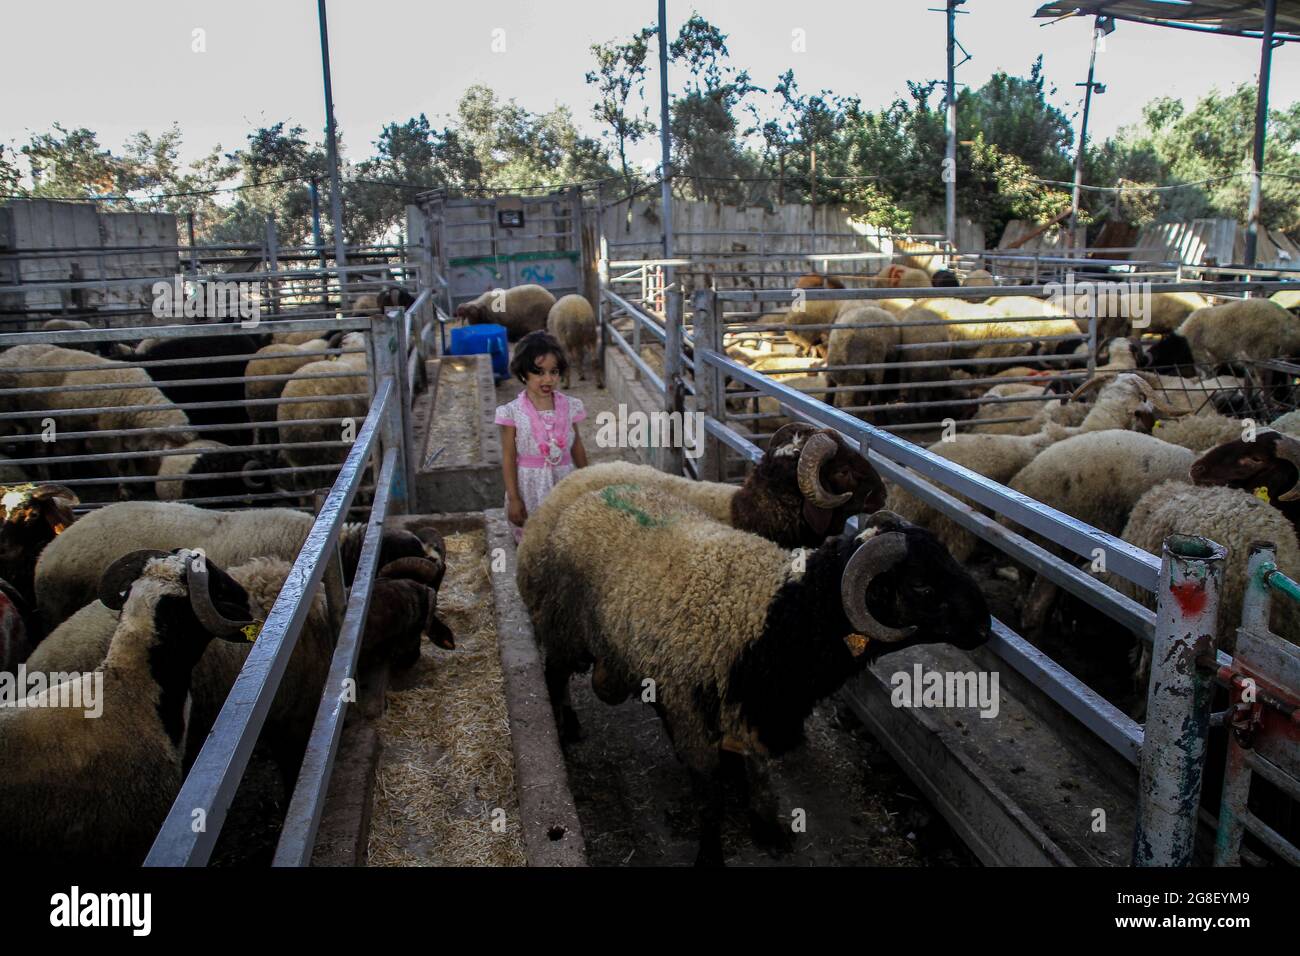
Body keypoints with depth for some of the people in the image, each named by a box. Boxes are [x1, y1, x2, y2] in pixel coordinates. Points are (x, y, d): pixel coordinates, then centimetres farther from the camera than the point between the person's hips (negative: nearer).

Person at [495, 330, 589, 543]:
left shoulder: (569, 406, -3)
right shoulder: (513, 412, -10)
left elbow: (577, 448, 8)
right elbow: (508, 458, -7)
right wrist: (513, 498, -7)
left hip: (563, 482, 2)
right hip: (530, 487, -2)